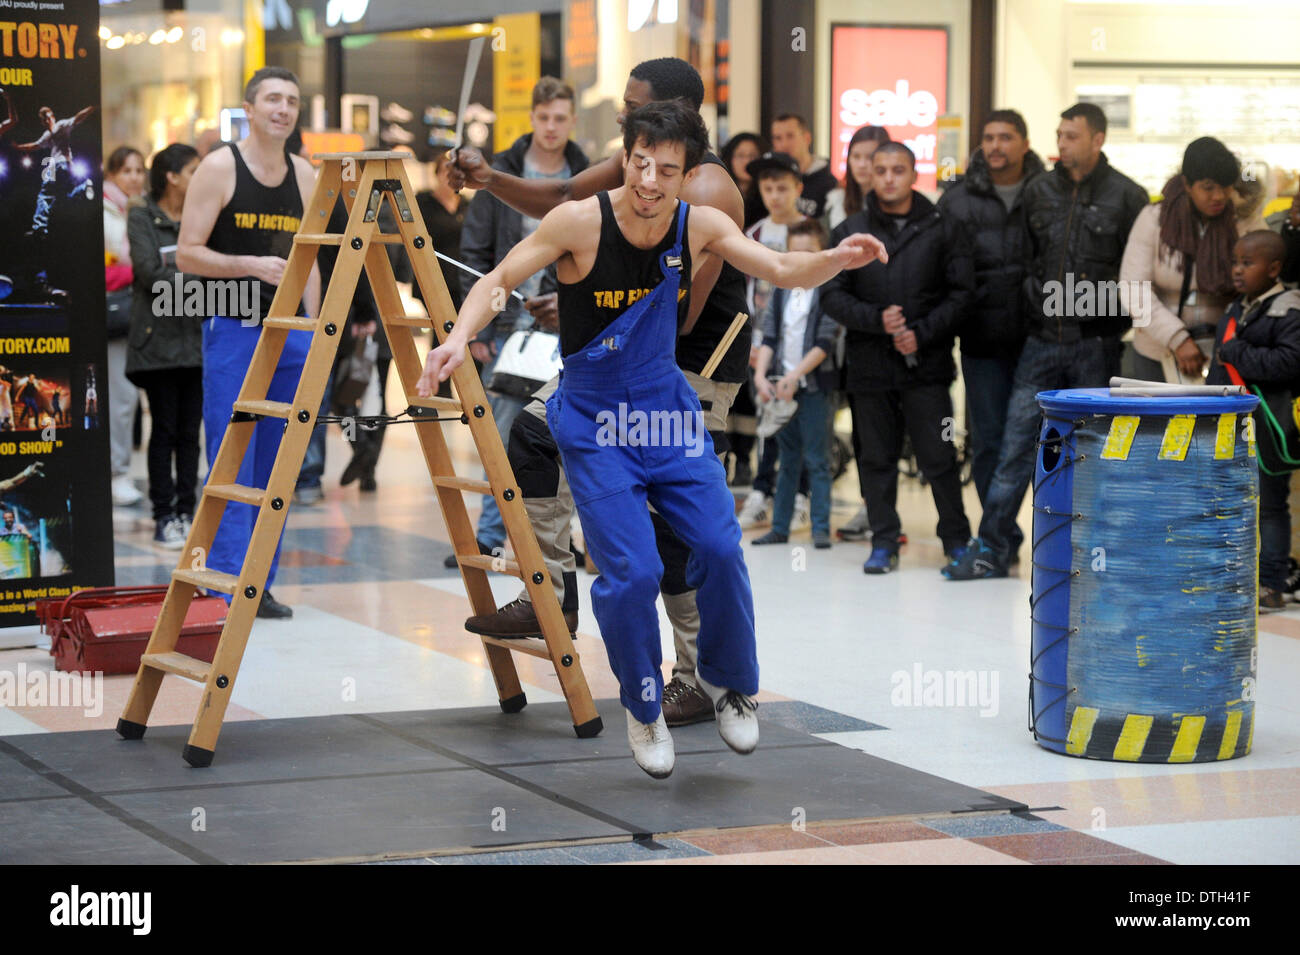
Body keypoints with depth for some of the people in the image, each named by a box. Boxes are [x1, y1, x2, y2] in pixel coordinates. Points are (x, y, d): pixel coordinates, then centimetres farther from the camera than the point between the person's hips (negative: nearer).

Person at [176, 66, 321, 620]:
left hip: (289, 329, 6)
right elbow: (187, 255, -7)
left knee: (275, 463, 7)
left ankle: (261, 584, 13)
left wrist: (313, 334, 12)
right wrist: (252, 266, -19)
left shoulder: (304, 176, 12)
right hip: (233, 326, -5)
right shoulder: (219, 168, -5)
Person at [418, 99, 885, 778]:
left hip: (666, 407, 3)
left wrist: (834, 260, -31)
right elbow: (498, 280, -14)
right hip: (593, 421, -3)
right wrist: (460, 337, -32)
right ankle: (643, 708, 14)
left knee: (721, 548, -8)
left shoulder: (700, 226, -9)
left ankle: (726, 678, 20)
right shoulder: (579, 222, -19)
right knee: (632, 573, -12)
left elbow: (781, 271, -10)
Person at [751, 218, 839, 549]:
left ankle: (821, 528, -1)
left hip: (814, 386, -5)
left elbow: (824, 344, -13)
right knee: (788, 460, 11)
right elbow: (769, 338, 6)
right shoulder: (781, 291, 10)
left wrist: (794, 376, -21)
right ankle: (779, 527, 15)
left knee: (816, 459, -4)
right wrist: (760, 375, -9)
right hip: (781, 385, 5)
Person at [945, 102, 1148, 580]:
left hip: (1096, 343, -3)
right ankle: (991, 548, 3)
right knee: (1017, 442, 0)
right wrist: (1033, 295, 5)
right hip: (1043, 339, 3)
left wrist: (1108, 306, -10)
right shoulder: (1038, 191, 8)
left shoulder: (1126, 196, -2)